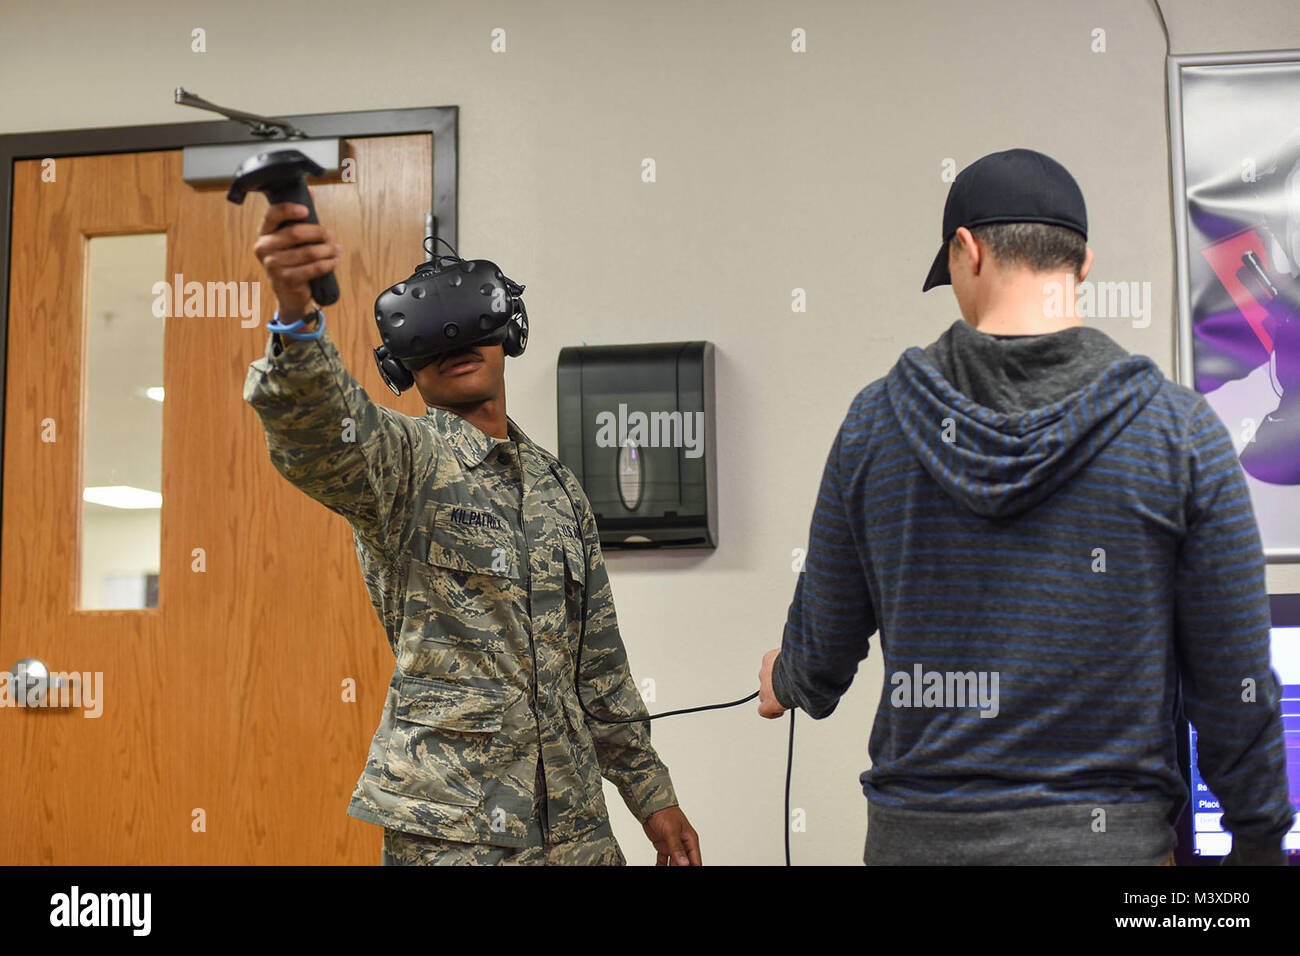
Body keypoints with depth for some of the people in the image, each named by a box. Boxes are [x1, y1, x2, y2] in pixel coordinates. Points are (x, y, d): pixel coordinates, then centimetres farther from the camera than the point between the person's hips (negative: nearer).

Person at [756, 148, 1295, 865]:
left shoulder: (876, 419, -3)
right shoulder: (1179, 429, -7)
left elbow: (824, 650, 6)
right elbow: (1233, 683, -4)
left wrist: (785, 684, 29)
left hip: (916, 833, 1)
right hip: (1102, 833, -1)